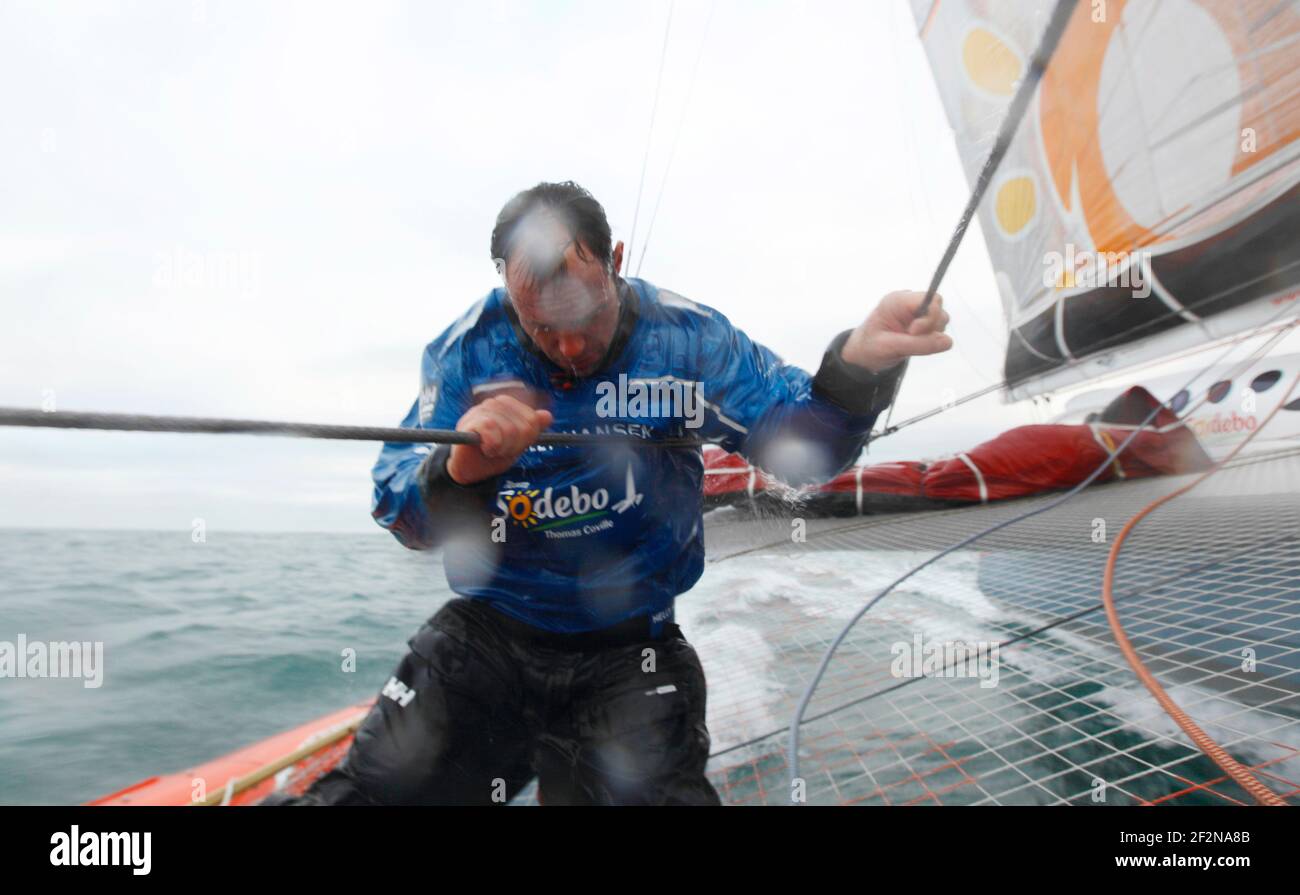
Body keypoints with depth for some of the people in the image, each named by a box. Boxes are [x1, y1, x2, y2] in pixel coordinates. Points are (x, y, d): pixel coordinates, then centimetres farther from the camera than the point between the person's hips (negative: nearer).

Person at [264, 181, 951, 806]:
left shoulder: (685, 337, -5)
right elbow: (397, 508, -7)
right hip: (486, 635, 1)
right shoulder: (468, 348, -5)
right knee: (367, 790, -3)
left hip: (630, 656, 0)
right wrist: (459, 472, -29)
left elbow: (803, 443, -8)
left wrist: (856, 364, -28)